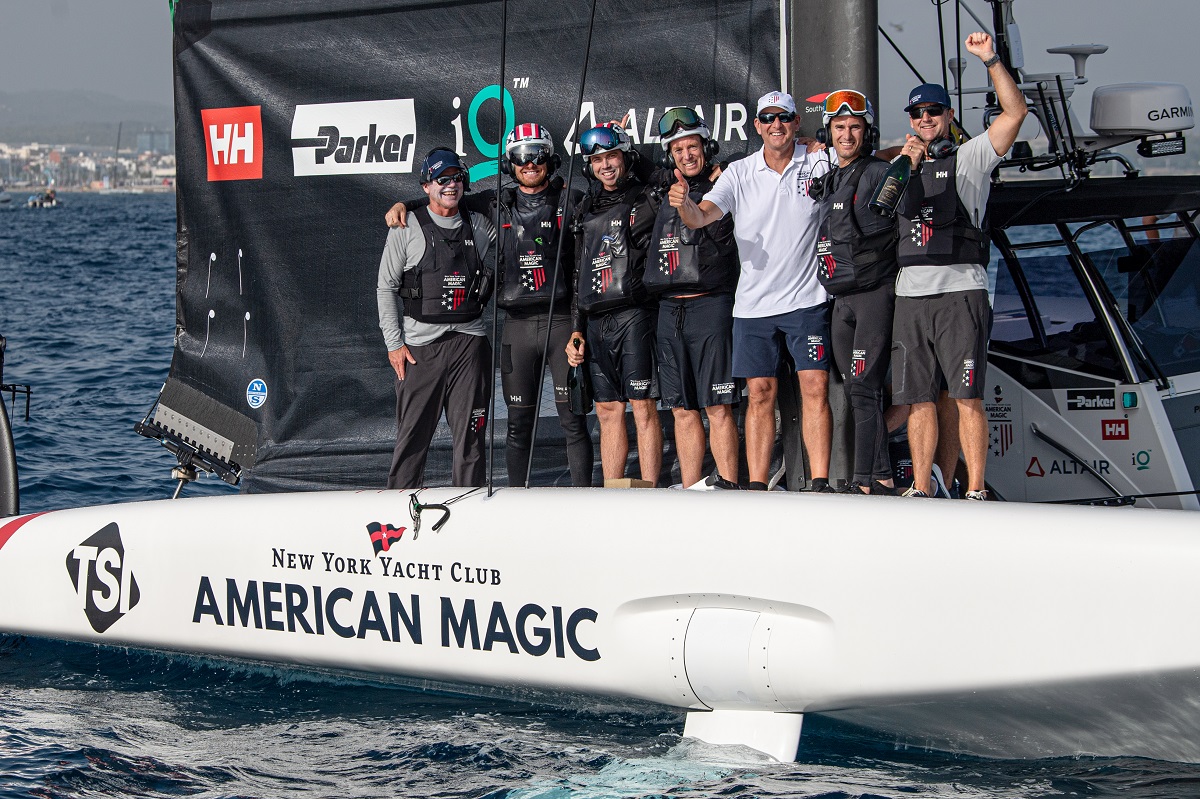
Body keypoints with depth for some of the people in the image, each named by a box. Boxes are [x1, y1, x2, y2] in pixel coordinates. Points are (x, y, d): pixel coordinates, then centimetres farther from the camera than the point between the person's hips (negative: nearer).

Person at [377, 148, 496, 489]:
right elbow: (386, 287, 4)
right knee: (413, 432, -2)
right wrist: (394, 343, -3)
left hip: (469, 342, 2)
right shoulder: (407, 228, 3)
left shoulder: (479, 226, 11)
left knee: (470, 432, 1)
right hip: (420, 343, -2)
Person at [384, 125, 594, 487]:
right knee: (519, 423, 4)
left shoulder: (569, 201, 6)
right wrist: (405, 204, 13)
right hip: (517, 325, 2)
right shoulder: (498, 204, 12)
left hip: (562, 320, -2)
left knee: (573, 420, -4)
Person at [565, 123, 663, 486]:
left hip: (634, 315, -6)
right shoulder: (585, 211, 19)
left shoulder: (646, 200, 2)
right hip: (595, 320, 6)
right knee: (608, 411, 7)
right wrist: (576, 330, 16)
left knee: (643, 407, -7)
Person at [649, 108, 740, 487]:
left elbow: (724, 243, -12)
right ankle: (690, 494, 13)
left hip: (711, 304, -6)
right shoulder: (664, 201, 17)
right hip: (669, 310, 6)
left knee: (718, 408, -8)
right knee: (682, 410, 8)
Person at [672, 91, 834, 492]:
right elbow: (701, 216, -11)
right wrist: (684, 204, -32)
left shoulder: (819, 165, 0)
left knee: (815, 388, -8)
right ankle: (757, 486, 7)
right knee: (759, 393, 4)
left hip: (806, 298, -2)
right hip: (752, 303, 2)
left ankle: (820, 483, -7)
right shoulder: (740, 173, 1)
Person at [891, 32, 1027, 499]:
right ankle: (921, 490, 9)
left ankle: (975, 491, -9)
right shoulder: (903, 163, 21)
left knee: (966, 397, -9)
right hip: (910, 293, 5)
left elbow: (1015, 112, -3)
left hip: (961, 290, -5)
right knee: (918, 399, 5)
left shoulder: (969, 157, 7)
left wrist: (990, 60, -11)